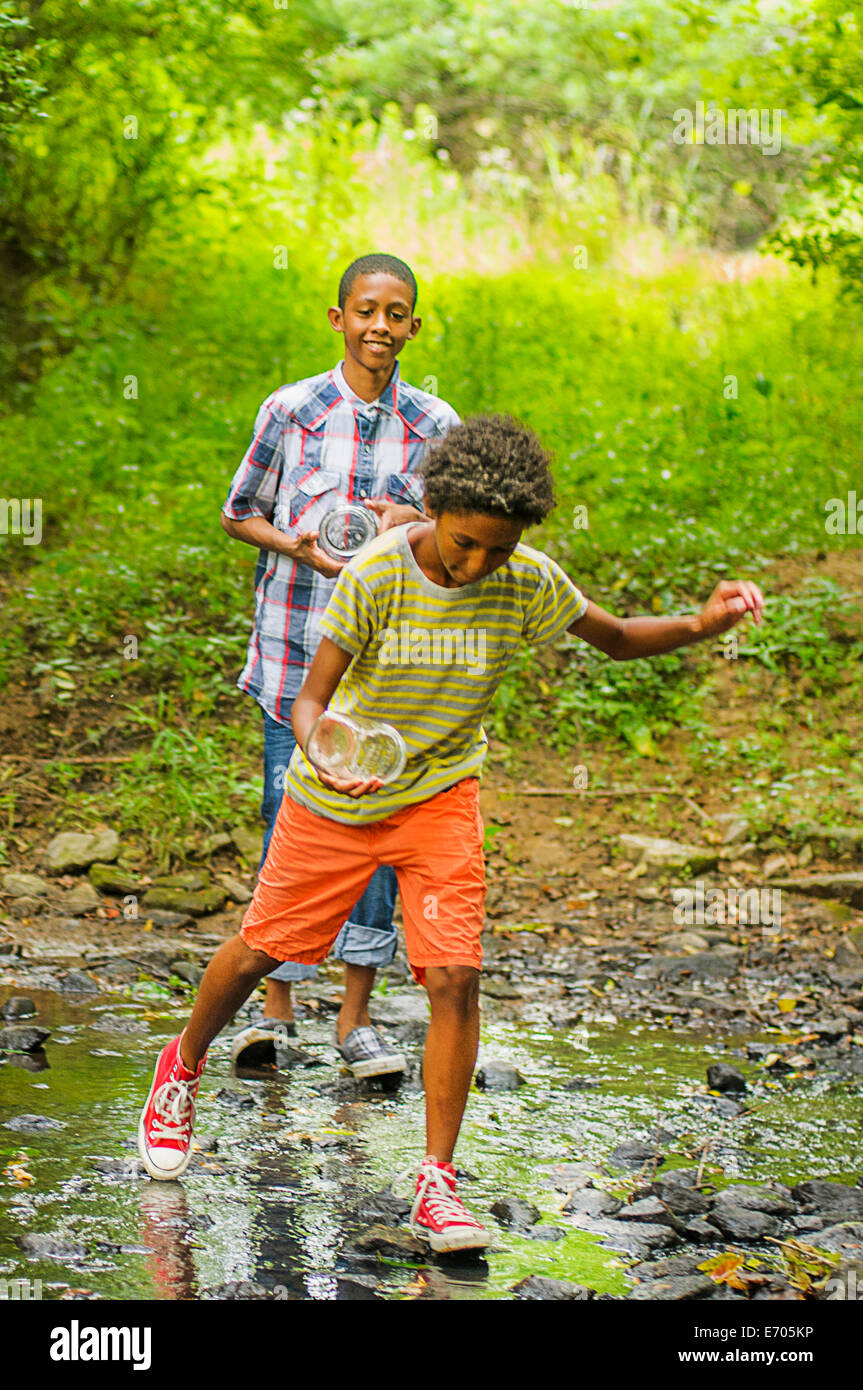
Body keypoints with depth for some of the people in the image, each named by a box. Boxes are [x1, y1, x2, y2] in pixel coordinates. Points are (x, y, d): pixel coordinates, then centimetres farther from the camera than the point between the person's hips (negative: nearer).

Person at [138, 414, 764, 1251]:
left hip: (439, 797, 1)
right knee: (257, 953, 10)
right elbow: (313, 696, -19)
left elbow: (616, 639, 2)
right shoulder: (376, 575, -22)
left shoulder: (527, 582, -14)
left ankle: (436, 1183, -3)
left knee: (454, 977, -14)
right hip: (333, 802, -1)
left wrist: (699, 625, -17)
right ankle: (182, 1072, 42)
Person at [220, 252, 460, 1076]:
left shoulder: (434, 425, 4)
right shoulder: (291, 410, 0)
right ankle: (276, 1008, 13)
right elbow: (240, 513, 10)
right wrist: (297, 546, -10)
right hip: (296, 645, -1)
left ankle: (356, 1019, 9)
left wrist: (414, 522, -8)